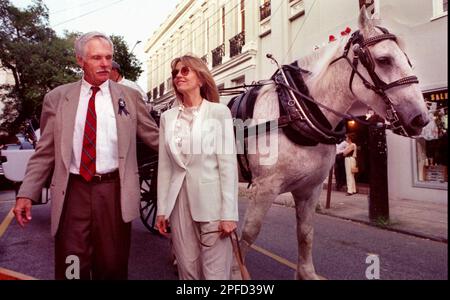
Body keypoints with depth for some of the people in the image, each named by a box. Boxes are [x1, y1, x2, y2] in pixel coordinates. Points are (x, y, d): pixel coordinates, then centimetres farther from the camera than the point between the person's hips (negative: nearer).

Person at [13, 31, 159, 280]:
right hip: (72, 191, 0)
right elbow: (44, 152, 5)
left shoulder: (129, 97, 5)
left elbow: (155, 137, 8)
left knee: (113, 266, 13)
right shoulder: (57, 97, 5)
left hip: (114, 191, 0)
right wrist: (26, 193, -1)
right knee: (71, 268, 9)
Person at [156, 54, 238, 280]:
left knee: (215, 271, 4)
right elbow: (164, 166, 8)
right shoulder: (167, 117, 8)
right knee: (187, 268, 15)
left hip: (210, 200, -4)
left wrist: (229, 213, -11)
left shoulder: (219, 112, -4)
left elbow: (228, 164, -8)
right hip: (179, 201, 4)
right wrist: (162, 209, 7)